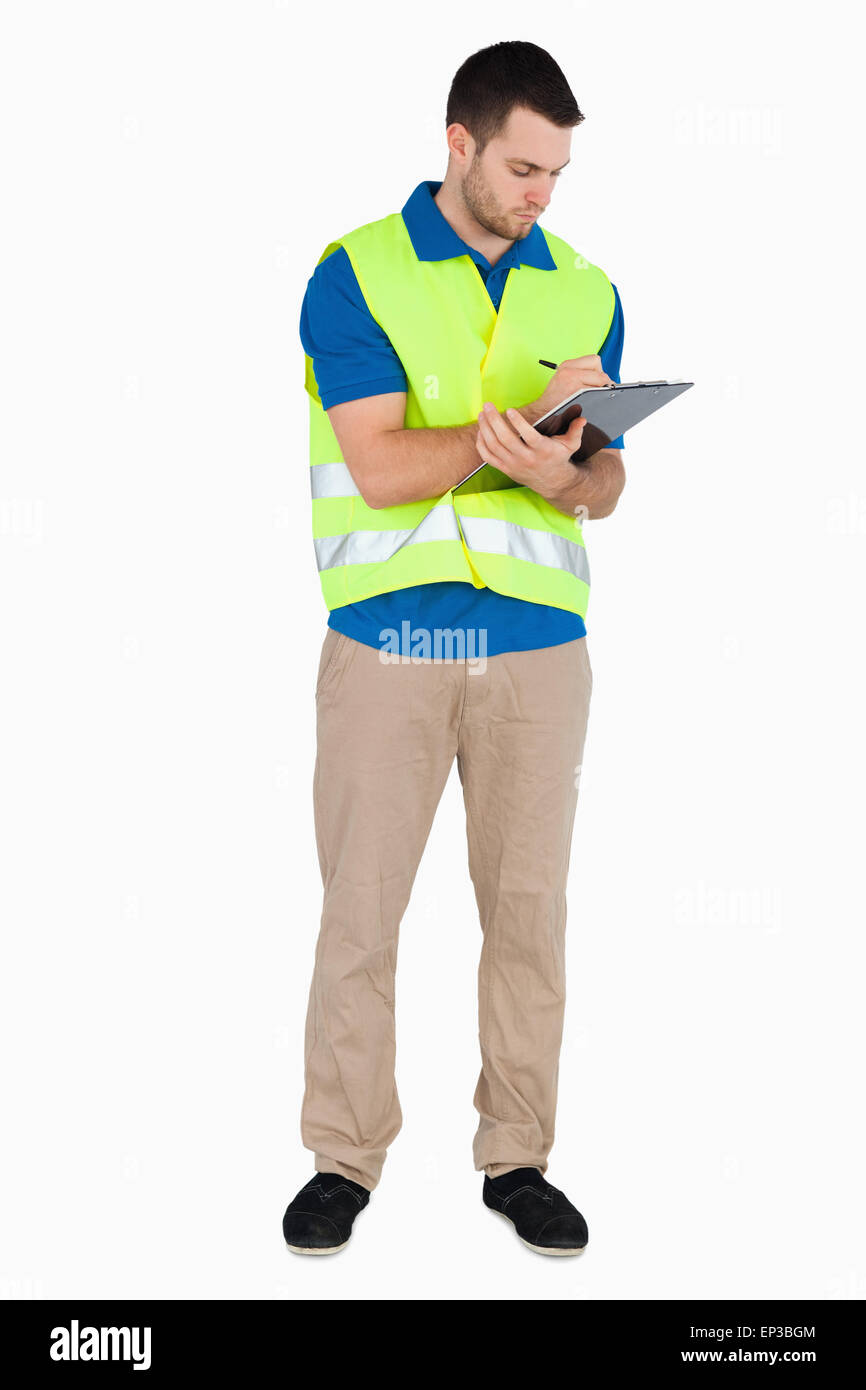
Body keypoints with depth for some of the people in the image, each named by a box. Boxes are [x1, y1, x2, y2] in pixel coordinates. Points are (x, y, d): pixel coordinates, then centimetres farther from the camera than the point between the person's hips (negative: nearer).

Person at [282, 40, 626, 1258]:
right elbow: (381, 467, -10)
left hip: (537, 643, 3)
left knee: (529, 906, 6)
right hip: (386, 640, -3)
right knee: (360, 907, 2)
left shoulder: (586, 295, 10)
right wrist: (530, 420, -18)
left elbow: (606, 484, 8)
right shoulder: (355, 275, -1)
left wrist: (566, 473, -15)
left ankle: (517, 1158, 19)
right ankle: (344, 1159, 16)